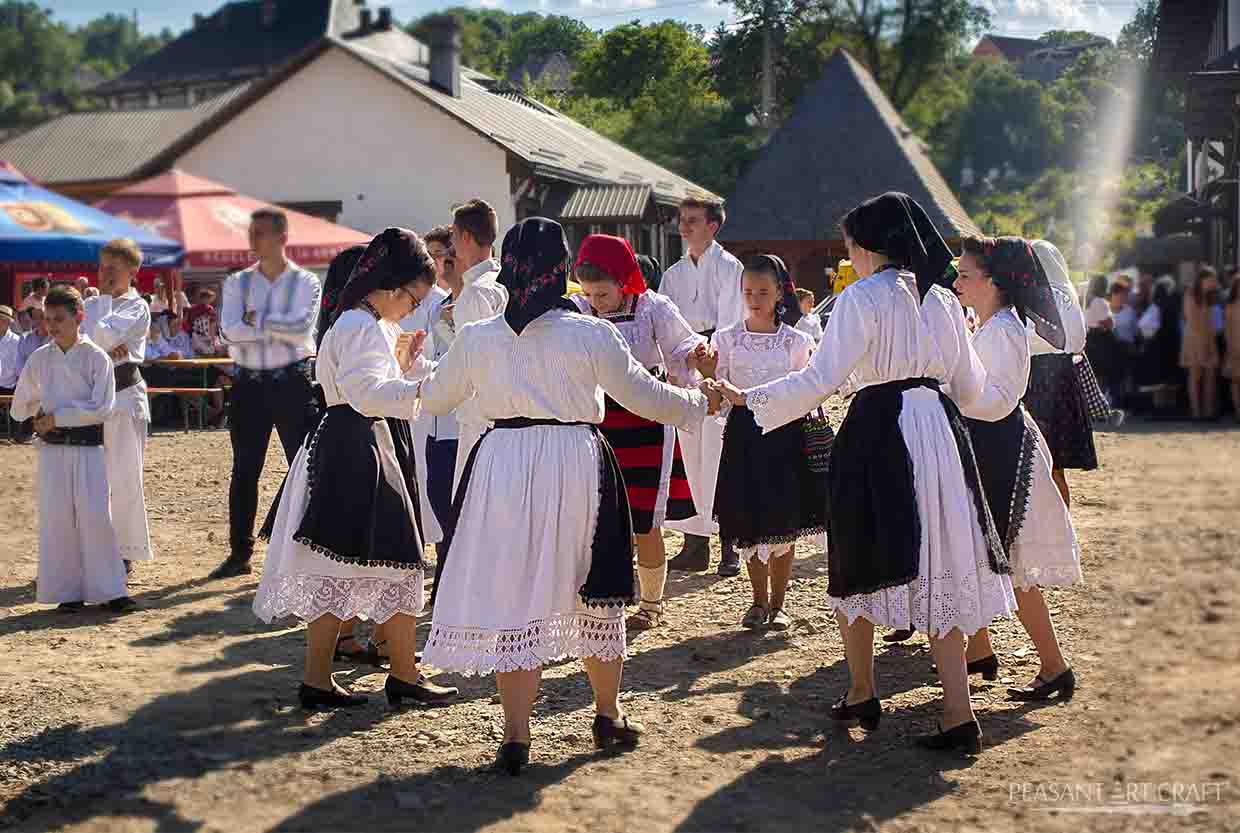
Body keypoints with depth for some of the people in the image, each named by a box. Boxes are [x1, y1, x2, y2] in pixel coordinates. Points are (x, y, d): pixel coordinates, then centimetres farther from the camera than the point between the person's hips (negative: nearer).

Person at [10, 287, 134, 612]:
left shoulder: (96, 357, -4)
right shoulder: (40, 358, 5)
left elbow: (102, 408, -13)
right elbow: (19, 408, 15)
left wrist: (58, 417, -14)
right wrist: (40, 416, -1)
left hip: (88, 448, -3)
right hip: (52, 449, 3)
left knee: (95, 517, -6)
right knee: (57, 520, 2)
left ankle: (108, 590, 1)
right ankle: (67, 591, 10)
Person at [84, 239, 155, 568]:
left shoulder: (138, 308, -3)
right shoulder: (90, 305, 14)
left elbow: (105, 335, -18)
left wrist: (106, 298, -5)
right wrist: (106, 349, -13)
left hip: (125, 395, -5)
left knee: (125, 478, -5)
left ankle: (126, 550, 5)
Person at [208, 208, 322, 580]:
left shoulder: (305, 282, 0)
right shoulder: (237, 282, 8)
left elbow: (302, 328, -16)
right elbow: (230, 330, -8)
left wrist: (257, 319, -11)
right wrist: (277, 329, -14)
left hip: (292, 382, -3)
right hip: (249, 383, 3)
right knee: (244, 471, 7)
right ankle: (239, 553, 15)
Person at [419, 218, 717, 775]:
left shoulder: (477, 339, 0)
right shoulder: (591, 334, -5)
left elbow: (433, 399, 16)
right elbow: (644, 396, 3)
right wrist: (699, 402, 21)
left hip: (503, 467, 1)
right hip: (578, 465, 0)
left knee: (511, 593, 6)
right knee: (594, 594, 16)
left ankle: (516, 735, 4)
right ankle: (609, 715, 30)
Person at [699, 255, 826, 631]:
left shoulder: (795, 341, 2)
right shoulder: (727, 339, 2)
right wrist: (708, 374, -17)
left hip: (784, 430, 0)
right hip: (744, 429, 0)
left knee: (785, 522, 2)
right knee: (749, 522, 5)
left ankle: (778, 603, 16)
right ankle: (759, 600, 21)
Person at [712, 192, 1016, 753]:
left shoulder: (864, 297, -8)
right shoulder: (942, 299, 11)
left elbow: (820, 379, -15)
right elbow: (970, 386, 18)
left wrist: (747, 398, -8)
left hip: (879, 432, -6)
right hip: (941, 432, 6)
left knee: (860, 564, 11)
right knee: (940, 568, 7)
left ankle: (861, 694, 23)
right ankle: (958, 713, 1)